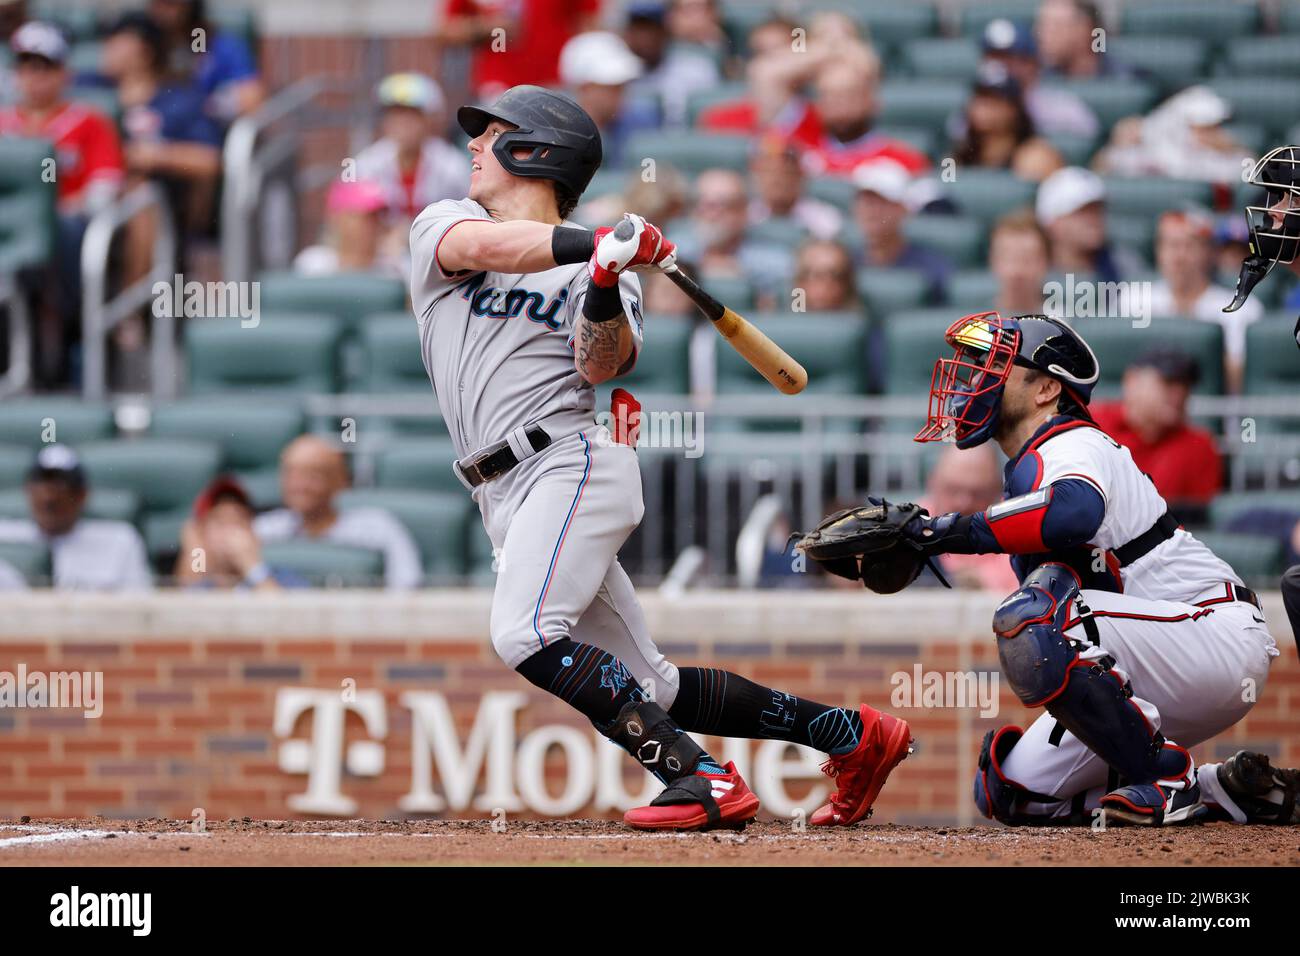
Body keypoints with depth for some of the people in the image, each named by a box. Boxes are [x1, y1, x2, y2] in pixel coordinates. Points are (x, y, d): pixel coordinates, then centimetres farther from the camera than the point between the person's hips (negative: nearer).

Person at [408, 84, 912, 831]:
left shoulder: (606, 275, 6)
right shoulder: (442, 227, 14)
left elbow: (601, 365, -10)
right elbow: (481, 246, -10)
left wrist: (605, 283, -27)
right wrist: (596, 245, -24)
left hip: (573, 463, -5)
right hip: (511, 503, 5)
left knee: (527, 635, -30)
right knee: (651, 690, 3)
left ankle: (705, 782, -31)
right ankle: (852, 735, 13)